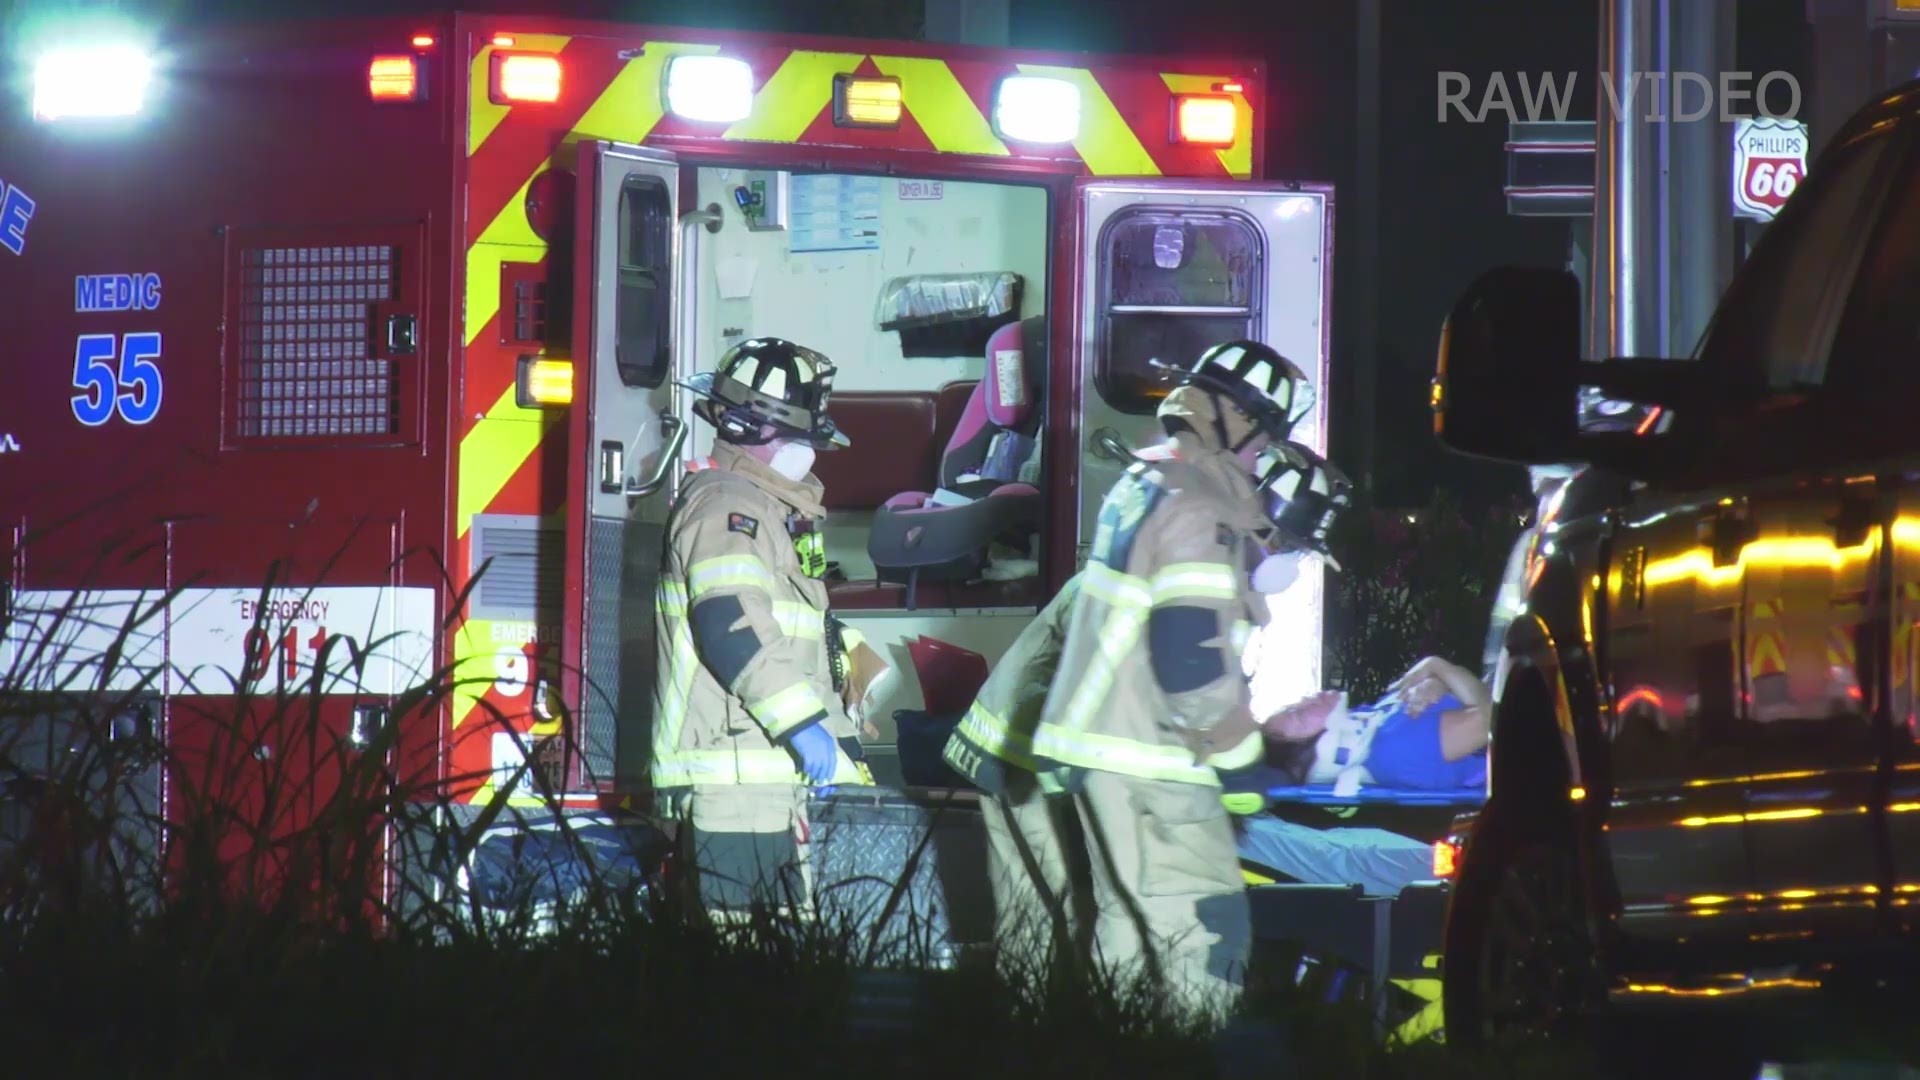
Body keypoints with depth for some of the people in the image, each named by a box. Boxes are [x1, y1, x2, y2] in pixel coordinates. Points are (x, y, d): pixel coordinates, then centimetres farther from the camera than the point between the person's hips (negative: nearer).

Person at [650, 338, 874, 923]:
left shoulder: (772, 512, 23)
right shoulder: (723, 506, -11)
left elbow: (799, 642, 28)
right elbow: (731, 627, -24)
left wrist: (837, 740, 22)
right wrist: (804, 726, -22)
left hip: (767, 776, 11)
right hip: (729, 776, -11)